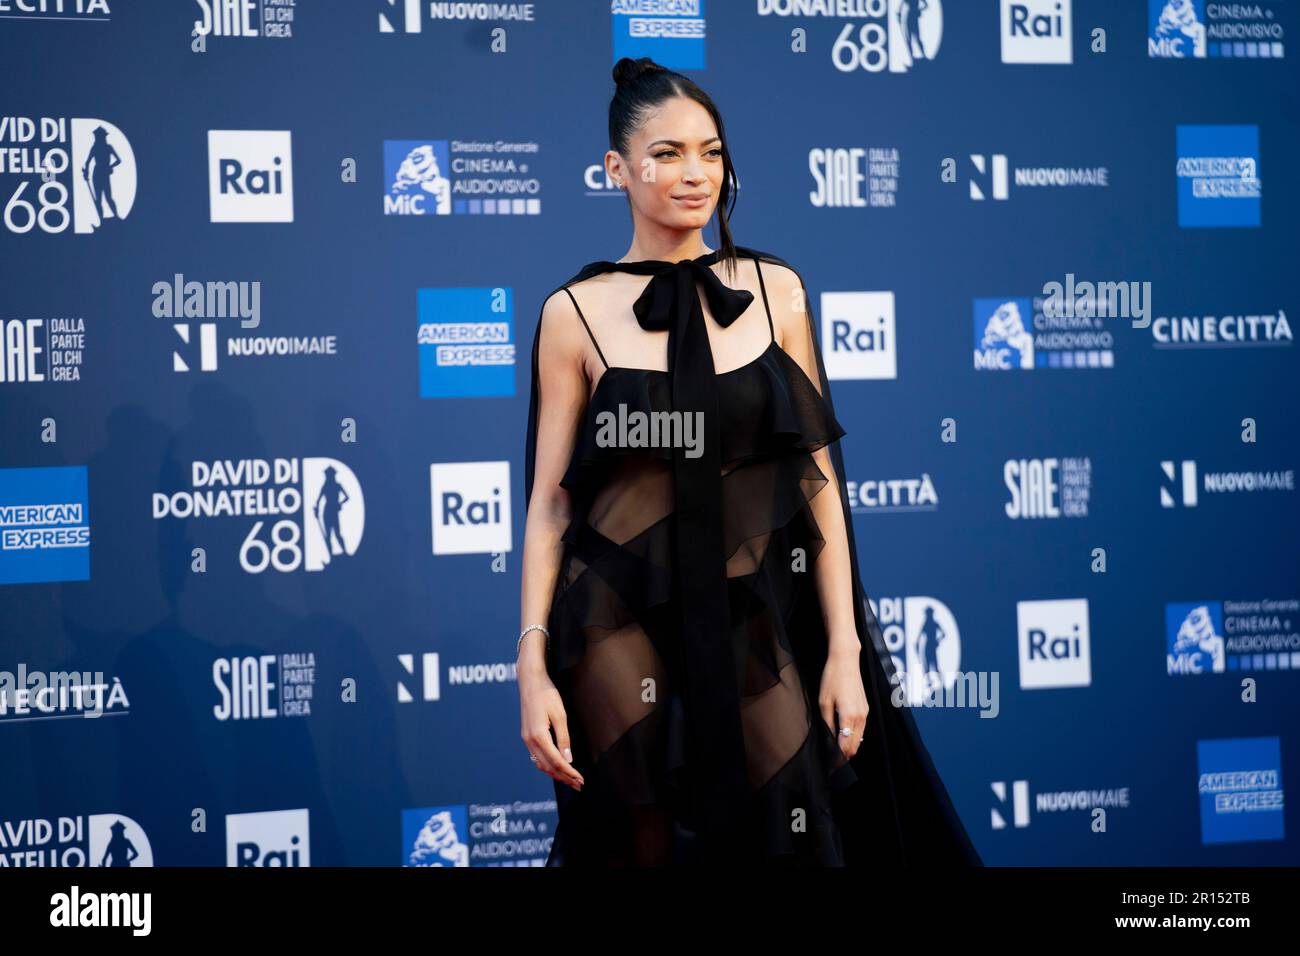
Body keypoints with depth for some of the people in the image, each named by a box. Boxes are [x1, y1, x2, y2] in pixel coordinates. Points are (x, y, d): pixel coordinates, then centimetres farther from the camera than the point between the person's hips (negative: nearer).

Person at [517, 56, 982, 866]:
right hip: (622, 627, -2)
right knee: (644, 846, 3)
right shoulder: (575, 312, 0)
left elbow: (818, 478, 5)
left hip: (755, 625, 2)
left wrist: (845, 650, -1)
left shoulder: (777, 291, 6)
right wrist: (533, 665, -8)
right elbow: (550, 499, 1)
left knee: (790, 839, -1)